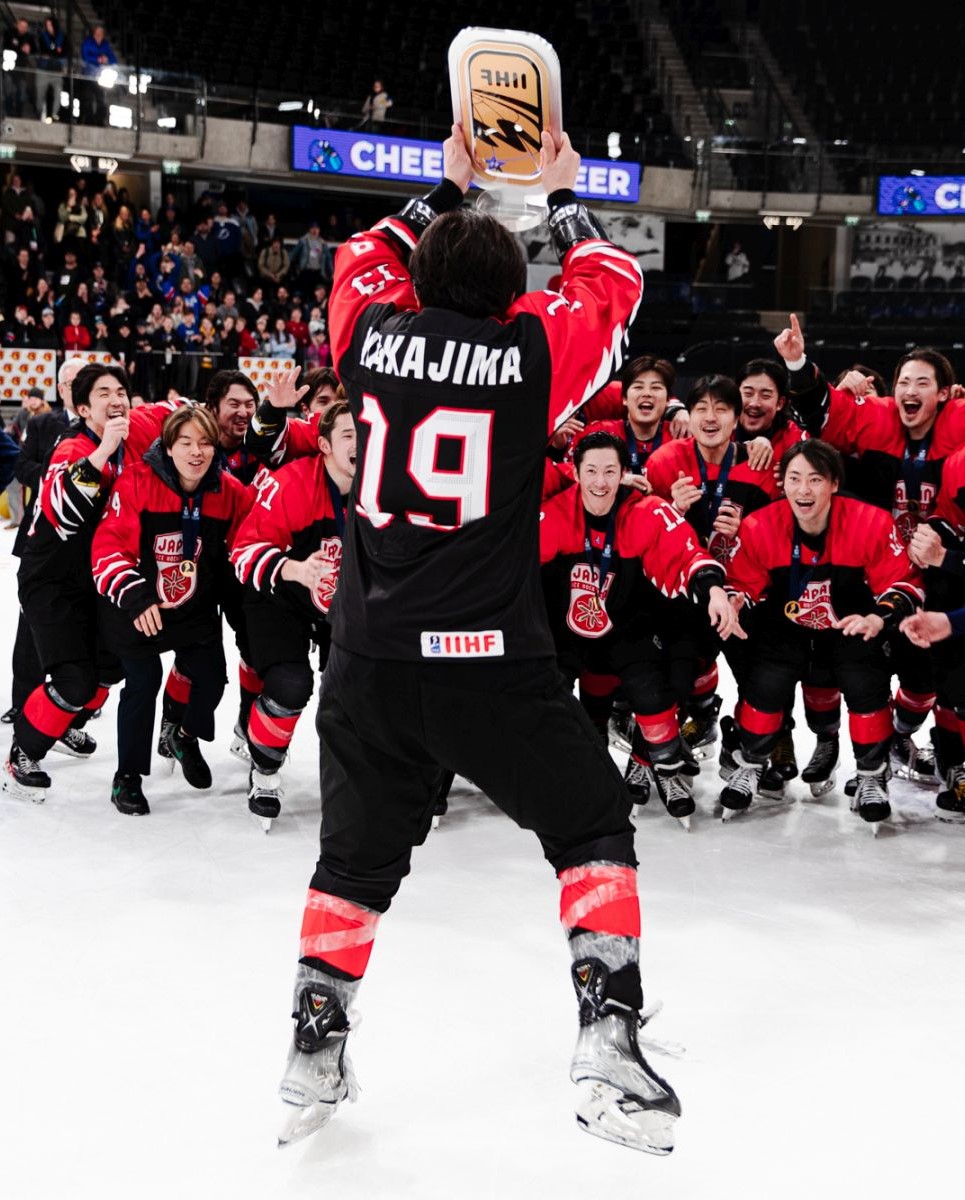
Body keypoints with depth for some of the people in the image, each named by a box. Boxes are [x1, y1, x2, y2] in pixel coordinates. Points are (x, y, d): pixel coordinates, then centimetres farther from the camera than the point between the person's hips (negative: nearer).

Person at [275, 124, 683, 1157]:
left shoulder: (373, 335, 4)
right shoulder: (532, 348, -2)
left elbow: (363, 258, 28)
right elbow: (612, 286, 18)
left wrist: (443, 191, 37)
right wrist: (562, 198, 32)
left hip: (370, 656, 3)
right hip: (491, 660, -3)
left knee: (358, 852, 19)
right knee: (593, 827, 13)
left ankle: (313, 1058, 22)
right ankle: (607, 1045, 4)